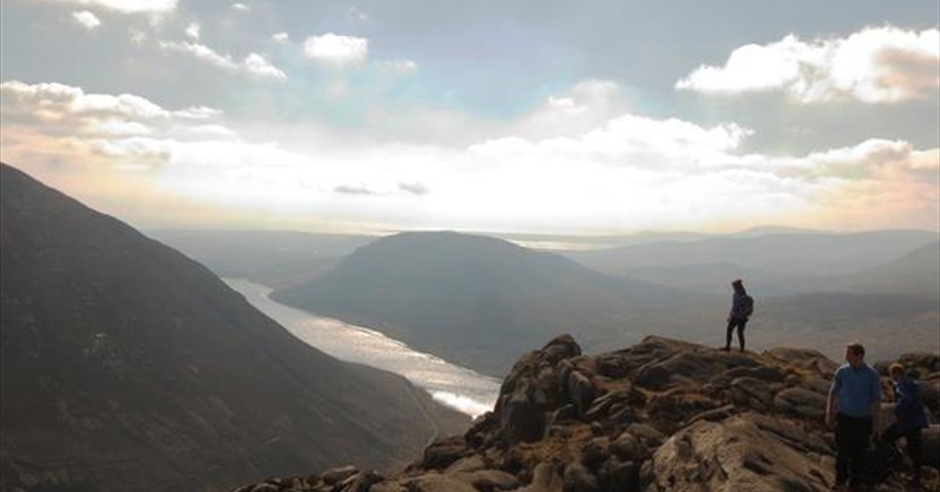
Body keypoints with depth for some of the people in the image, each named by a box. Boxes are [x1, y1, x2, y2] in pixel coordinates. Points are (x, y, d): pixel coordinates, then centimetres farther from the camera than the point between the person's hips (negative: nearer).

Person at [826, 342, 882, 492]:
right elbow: (833, 393, 3)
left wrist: (876, 422, -4)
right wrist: (829, 414, -1)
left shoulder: (871, 374, -9)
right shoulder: (842, 371, -5)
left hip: (863, 419, 0)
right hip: (844, 417, 0)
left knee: (859, 453, 8)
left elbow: (877, 399, -4)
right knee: (843, 452, 1)